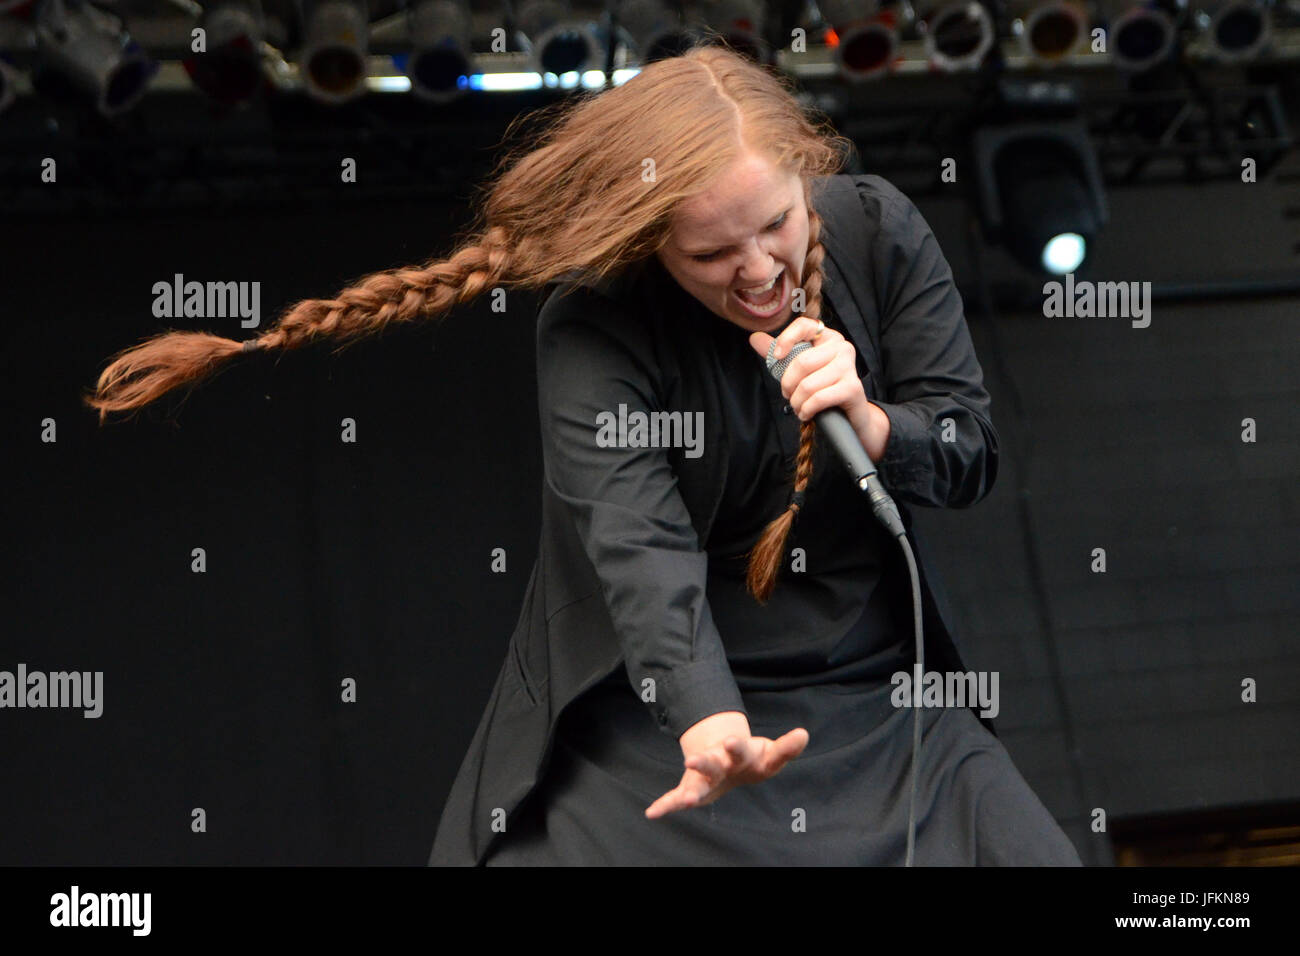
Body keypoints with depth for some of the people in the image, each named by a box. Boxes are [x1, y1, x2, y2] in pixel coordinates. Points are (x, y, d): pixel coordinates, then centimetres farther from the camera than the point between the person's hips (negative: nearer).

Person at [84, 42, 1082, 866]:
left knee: (1027, 853, -12)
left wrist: (873, 423, -24)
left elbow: (973, 458, -1)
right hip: (661, 709, -3)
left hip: (876, 695, 3)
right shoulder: (591, 327, -17)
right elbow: (638, 544, -30)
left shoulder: (877, 230, -6)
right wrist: (708, 722, -48)